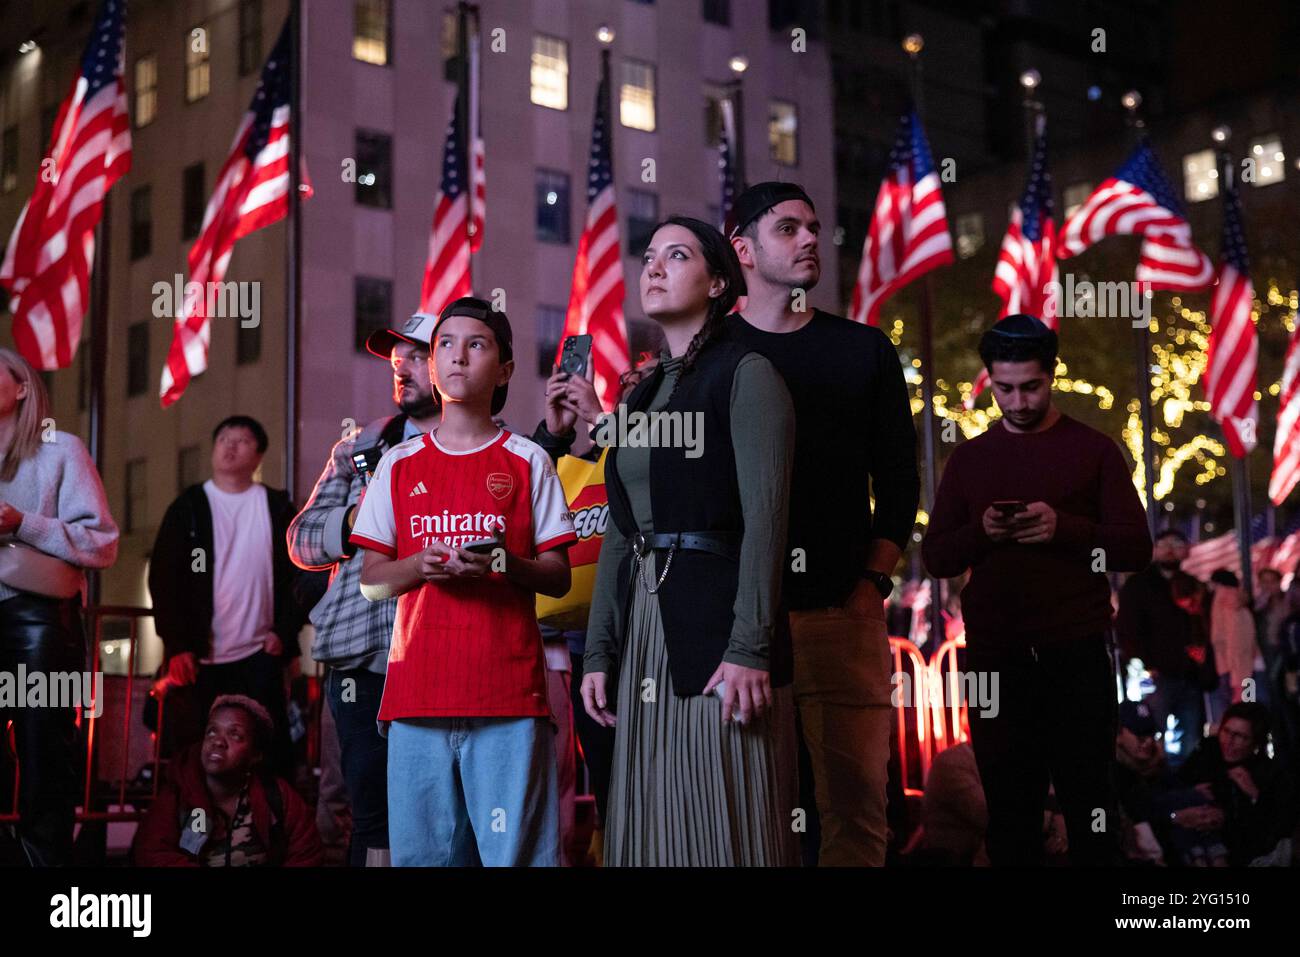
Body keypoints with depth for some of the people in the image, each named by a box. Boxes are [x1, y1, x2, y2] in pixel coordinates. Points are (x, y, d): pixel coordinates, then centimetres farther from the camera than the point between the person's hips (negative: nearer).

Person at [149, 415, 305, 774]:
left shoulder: (278, 508, 9)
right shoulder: (188, 507, 6)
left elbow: (297, 574, 9)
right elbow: (163, 579, 1)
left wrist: (285, 631, -4)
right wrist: (176, 645, -8)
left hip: (259, 655, 0)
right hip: (198, 657, 0)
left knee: (269, 752, -3)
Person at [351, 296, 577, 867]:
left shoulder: (527, 462, 7)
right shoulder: (400, 464, 13)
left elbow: (559, 579, 5)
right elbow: (370, 580, 12)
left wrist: (506, 565, -15)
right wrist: (419, 565, -8)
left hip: (509, 694, -2)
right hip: (417, 690, 2)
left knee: (517, 849, -6)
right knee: (420, 849, 2)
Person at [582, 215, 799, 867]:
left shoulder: (746, 374, -4)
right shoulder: (642, 395, 18)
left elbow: (765, 518, -13)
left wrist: (750, 648, -20)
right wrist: (598, 652, 10)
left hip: (715, 618, -7)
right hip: (644, 625, 7)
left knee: (723, 830, -4)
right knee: (653, 830, 9)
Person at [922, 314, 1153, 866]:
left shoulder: (1093, 449, 4)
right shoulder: (969, 458, 11)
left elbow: (1137, 549, -2)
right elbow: (935, 557, 8)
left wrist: (1065, 527, -18)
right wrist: (981, 533, -13)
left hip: (1077, 657, -2)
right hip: (994, 658, 2)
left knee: (1088, 805, 4)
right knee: (1009, 809, 6)